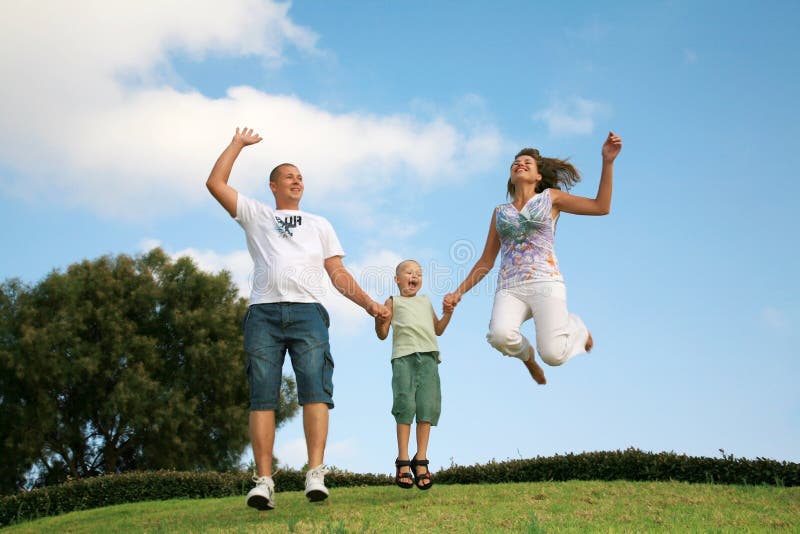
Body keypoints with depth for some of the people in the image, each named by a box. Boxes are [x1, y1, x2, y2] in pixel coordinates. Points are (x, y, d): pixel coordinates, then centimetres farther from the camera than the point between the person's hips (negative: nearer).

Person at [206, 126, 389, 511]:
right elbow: (215, 183, 15)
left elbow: (338, 273, 18)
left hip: (307, 312, 1)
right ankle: (264, 481, -13)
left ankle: (315, 473, -21)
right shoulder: (256, 215, 24)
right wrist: (238, 144, 24)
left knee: (315, 391, -15)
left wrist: (367, 303, 4)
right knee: (262, 397, -9)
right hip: (263, 312, 0)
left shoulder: (319, 224, 27)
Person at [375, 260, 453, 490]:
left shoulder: (426, 301, 29)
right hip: (403, 355, -3)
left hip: (428, 355, 3)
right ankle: (403, 461, -10)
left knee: (427, 406, -7)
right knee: (405, 404, -14)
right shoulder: (393, 302, 19)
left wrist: (447, 314, 14)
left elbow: (437, 330, 30)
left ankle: (421, 460, -3)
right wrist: (380, 320, -7)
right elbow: (382, 334, 13)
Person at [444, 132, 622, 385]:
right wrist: (459, 292, 14)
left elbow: (601, 207, 6)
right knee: (500, 335, -32)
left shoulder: (550, 197, 15)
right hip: (509, 288, 2)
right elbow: (486, 262, 23)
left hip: (545, 282, -2)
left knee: (553, 355, -21)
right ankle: (526, 353, 7)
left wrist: (607, 161, -2)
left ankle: (576, 327, 17)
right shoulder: (500, 212, 22)